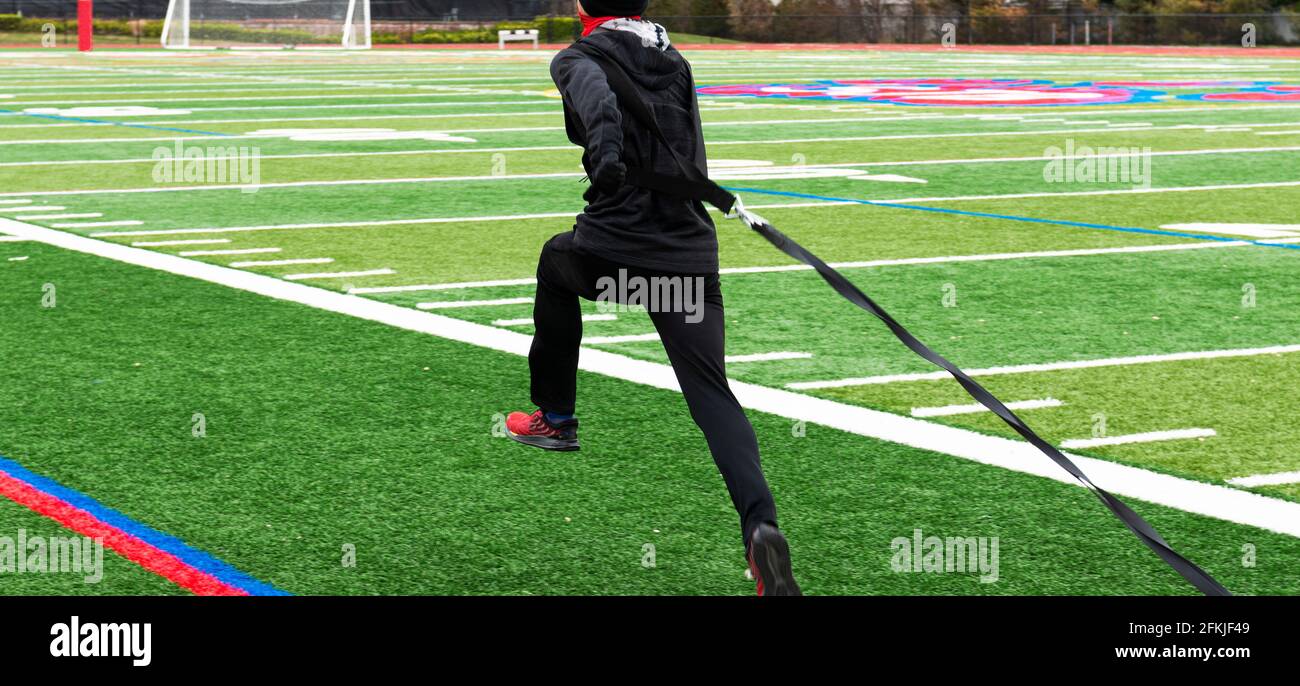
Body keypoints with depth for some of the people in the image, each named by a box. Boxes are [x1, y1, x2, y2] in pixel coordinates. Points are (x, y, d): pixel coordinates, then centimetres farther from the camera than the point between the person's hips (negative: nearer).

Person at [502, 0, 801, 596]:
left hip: (612, 251, -3)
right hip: (692, 256, 3)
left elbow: (594, 94, -22)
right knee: (711, 393, -4)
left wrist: (604, 146, -39)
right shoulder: (675, 61, 20)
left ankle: (555, 418, 42)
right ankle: (760, 522, -29)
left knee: (555, 261, 32)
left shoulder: (579, 57, 3)